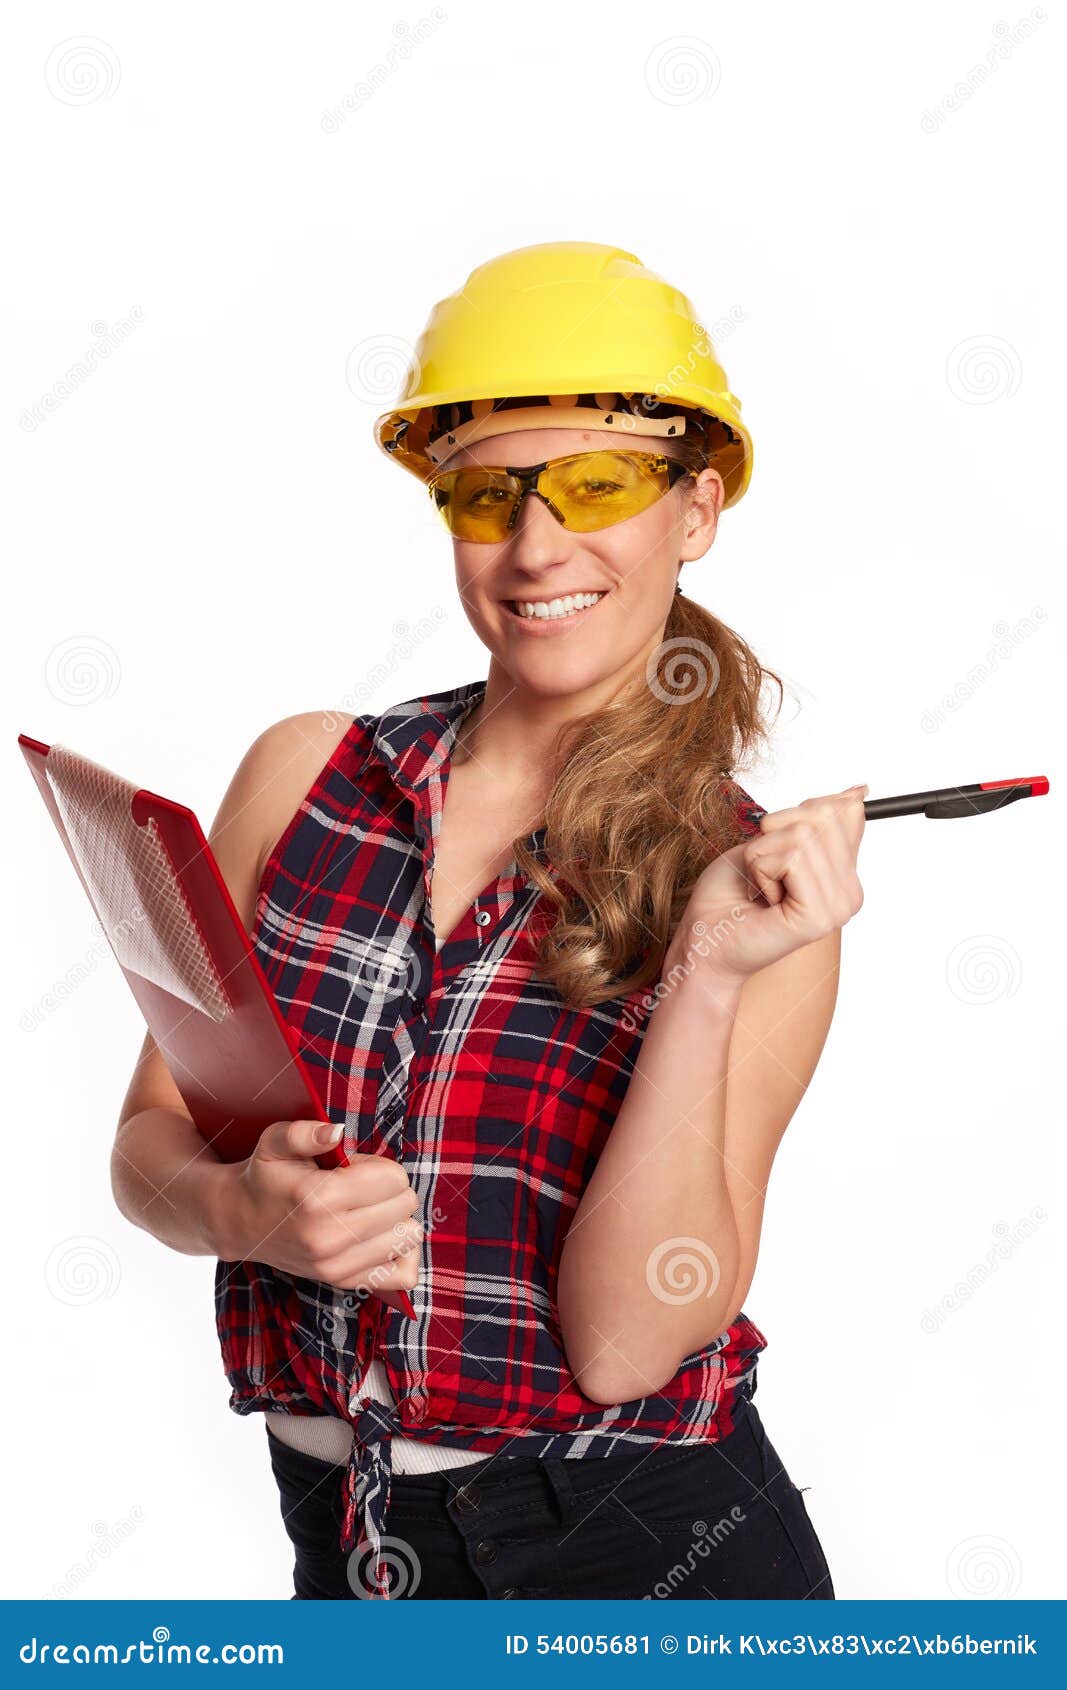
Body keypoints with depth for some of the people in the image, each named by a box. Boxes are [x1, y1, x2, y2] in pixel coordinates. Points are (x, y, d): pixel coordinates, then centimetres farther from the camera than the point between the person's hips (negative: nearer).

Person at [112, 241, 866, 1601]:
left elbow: (621, 1343, -16)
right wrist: (247, 1212, -17)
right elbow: (149, 1140, 3)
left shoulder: (765, 892, -9)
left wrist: (707, 979, -24)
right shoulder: (306, 776, -3)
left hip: (646, 1549, -2)